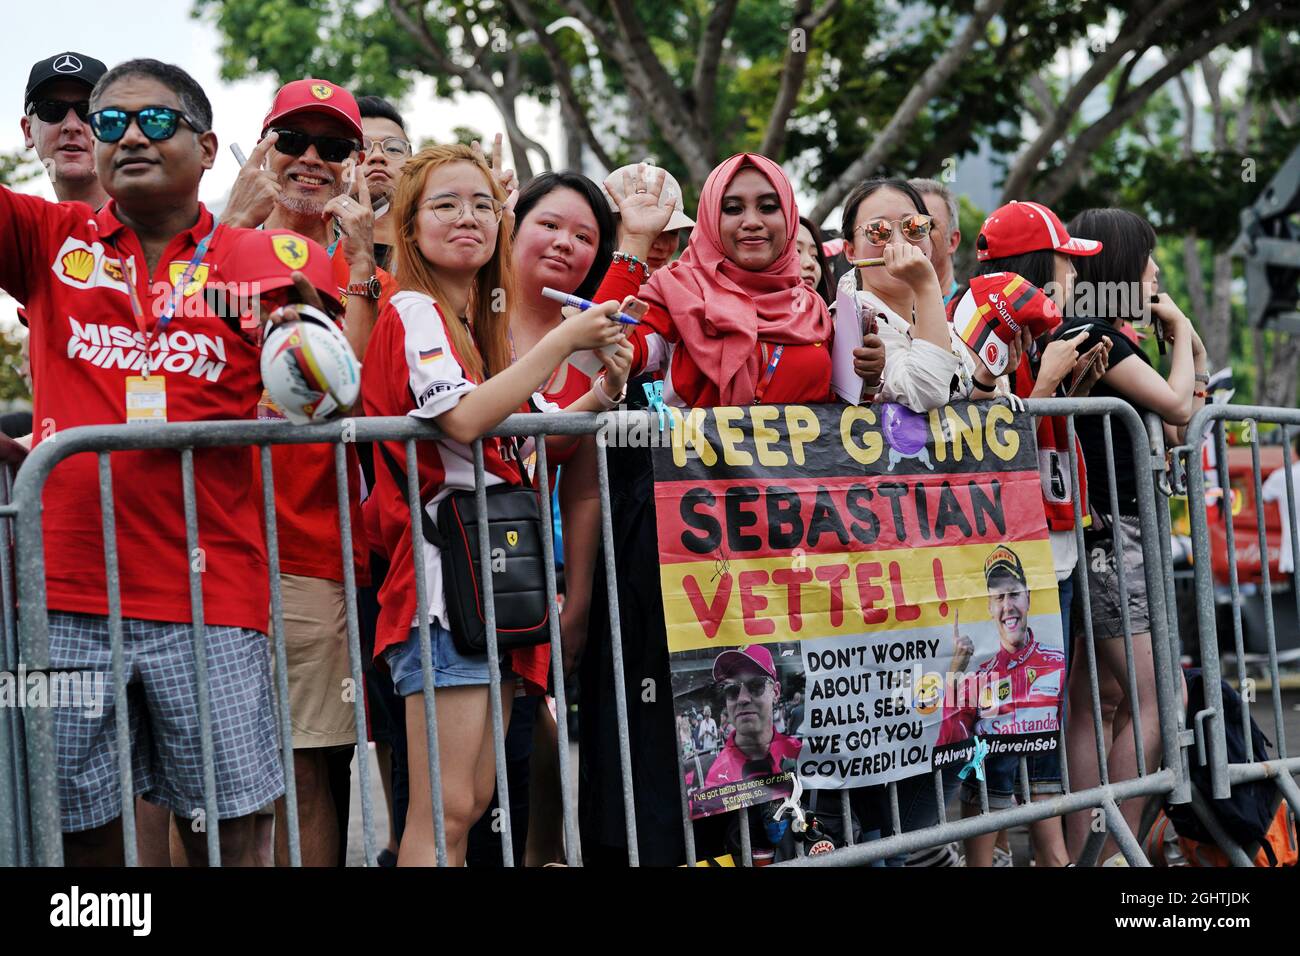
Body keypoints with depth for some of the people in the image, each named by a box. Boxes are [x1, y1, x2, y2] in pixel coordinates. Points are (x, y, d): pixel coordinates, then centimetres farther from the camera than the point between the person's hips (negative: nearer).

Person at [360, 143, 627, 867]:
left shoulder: (483, 325, 20)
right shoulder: (413, 311, -6)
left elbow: (512, 441, 21)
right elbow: (463, 420, -22)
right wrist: (562, 342, -17)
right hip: (443, 569, -9)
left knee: (477, 800, 8)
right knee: (446, 810, -11)